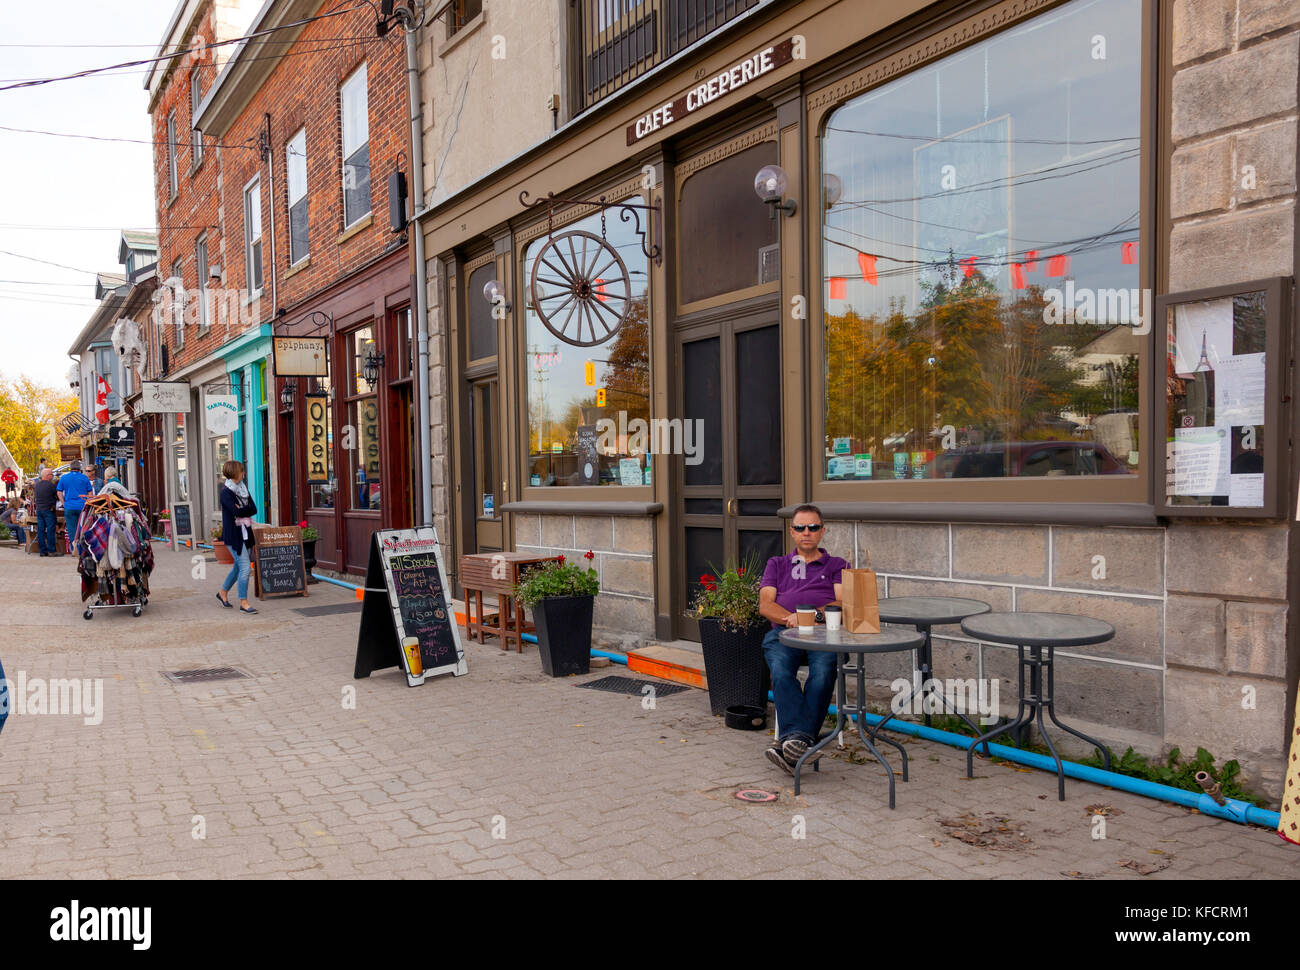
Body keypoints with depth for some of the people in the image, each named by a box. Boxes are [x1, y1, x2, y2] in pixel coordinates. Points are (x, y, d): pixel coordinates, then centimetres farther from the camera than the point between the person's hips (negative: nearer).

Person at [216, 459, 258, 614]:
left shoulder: (243, 488, 12)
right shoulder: (226, 492, -10)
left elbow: (254, 509, 3)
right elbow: (236, 511, -22)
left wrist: (241, 510, -12)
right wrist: (247, 509, -6)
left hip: (245, 532, 8)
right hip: (233, 534, -8)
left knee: (239, 566, 16)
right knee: (245, 567, -11)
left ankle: (223, 592, 36)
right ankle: (243, 603, -4)